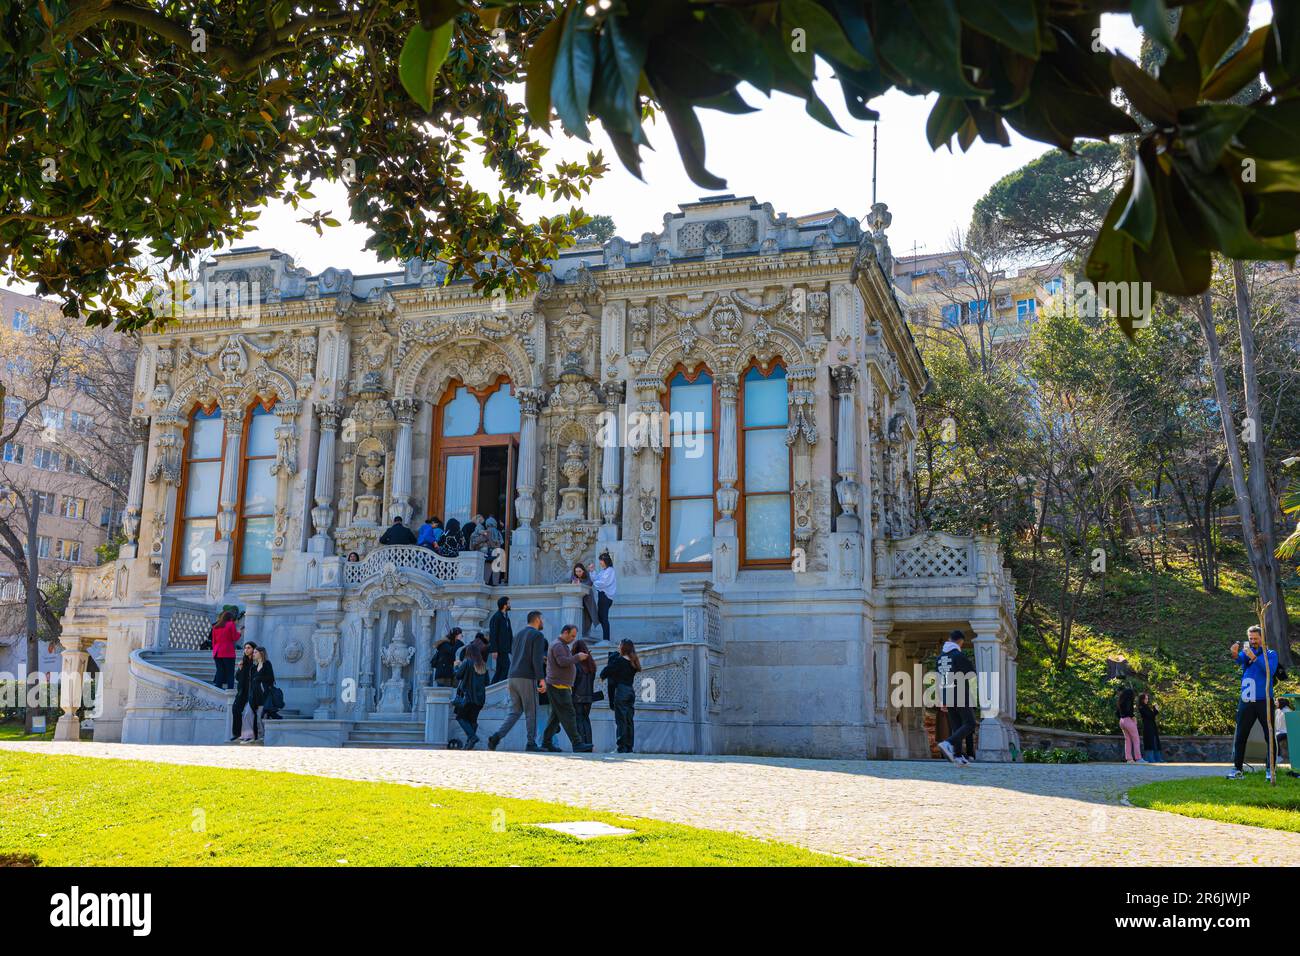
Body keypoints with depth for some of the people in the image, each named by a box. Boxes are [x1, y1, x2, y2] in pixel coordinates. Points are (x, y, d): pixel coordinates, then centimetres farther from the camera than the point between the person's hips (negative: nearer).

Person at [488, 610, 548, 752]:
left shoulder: (519, 634, 20)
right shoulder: (538, 635, -5)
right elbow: (537, 659, -17)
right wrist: (542, 679, -19)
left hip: (514, 677, 7)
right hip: (527, 678, -7)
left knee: (515, 712, 10)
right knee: (531, 712, 4)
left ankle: (496, 737, -8)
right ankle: (531, 744, 8)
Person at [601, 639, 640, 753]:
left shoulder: (619, 660, -10)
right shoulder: (633, 663, 11)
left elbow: (605, 671, -10)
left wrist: (602, 676, 13)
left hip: (621, 691, -7)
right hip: (631, 691, 7)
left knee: (621, 721, -5)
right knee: (629, 721, 10)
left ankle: (622, 747, -7)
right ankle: (629, 747, 11)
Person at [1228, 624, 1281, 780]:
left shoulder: (1270, 654, 4)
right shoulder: (1246, 651, 10)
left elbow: (1270, 670, -15)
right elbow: (1239, 661, -13)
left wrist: (1254, 658, -27)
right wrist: (1235, 654, -36)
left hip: (1264, 701, -2)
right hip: (1246, 701, 2)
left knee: (1270, 737, 2)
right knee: (1240, 737, 1)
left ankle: (1270, 770, 9)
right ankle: (1237, 769, 4)